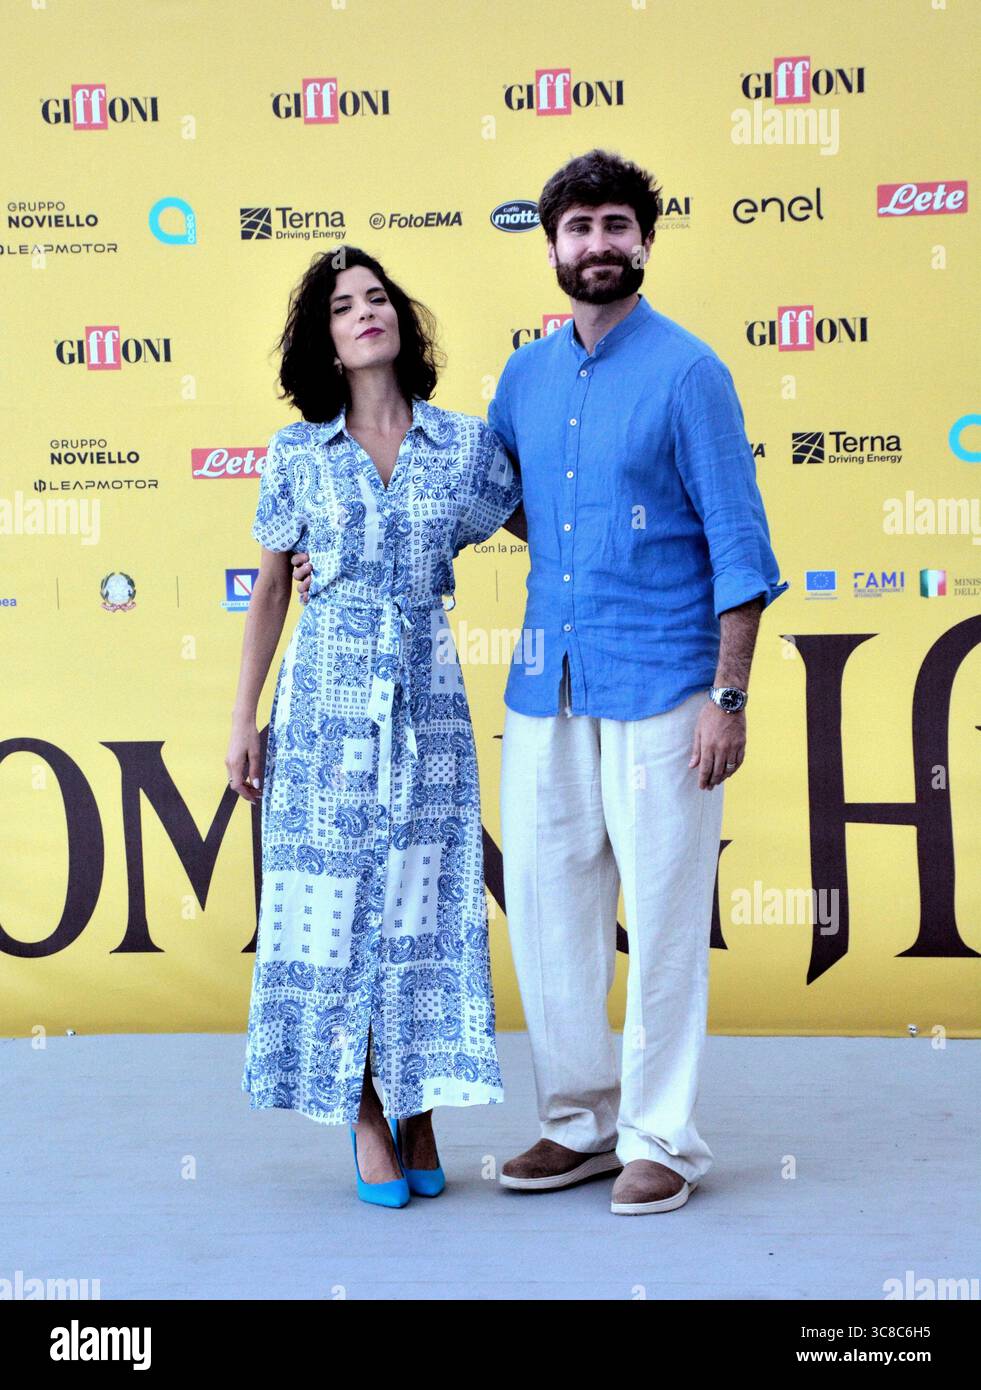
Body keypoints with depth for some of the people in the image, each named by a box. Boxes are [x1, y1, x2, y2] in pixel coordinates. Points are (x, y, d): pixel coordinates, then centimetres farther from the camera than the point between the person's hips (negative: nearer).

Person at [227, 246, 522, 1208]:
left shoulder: (465, 443, 3)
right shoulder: (296, 453, 2)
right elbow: (270, 591, 7)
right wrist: (243, 722, 6)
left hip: (427, 698, 1)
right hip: (325, 702, 0)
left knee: (425, 899, 2)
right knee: (333, 899, 0)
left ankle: (419, 1110, 14)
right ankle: (365, 1118, 12)